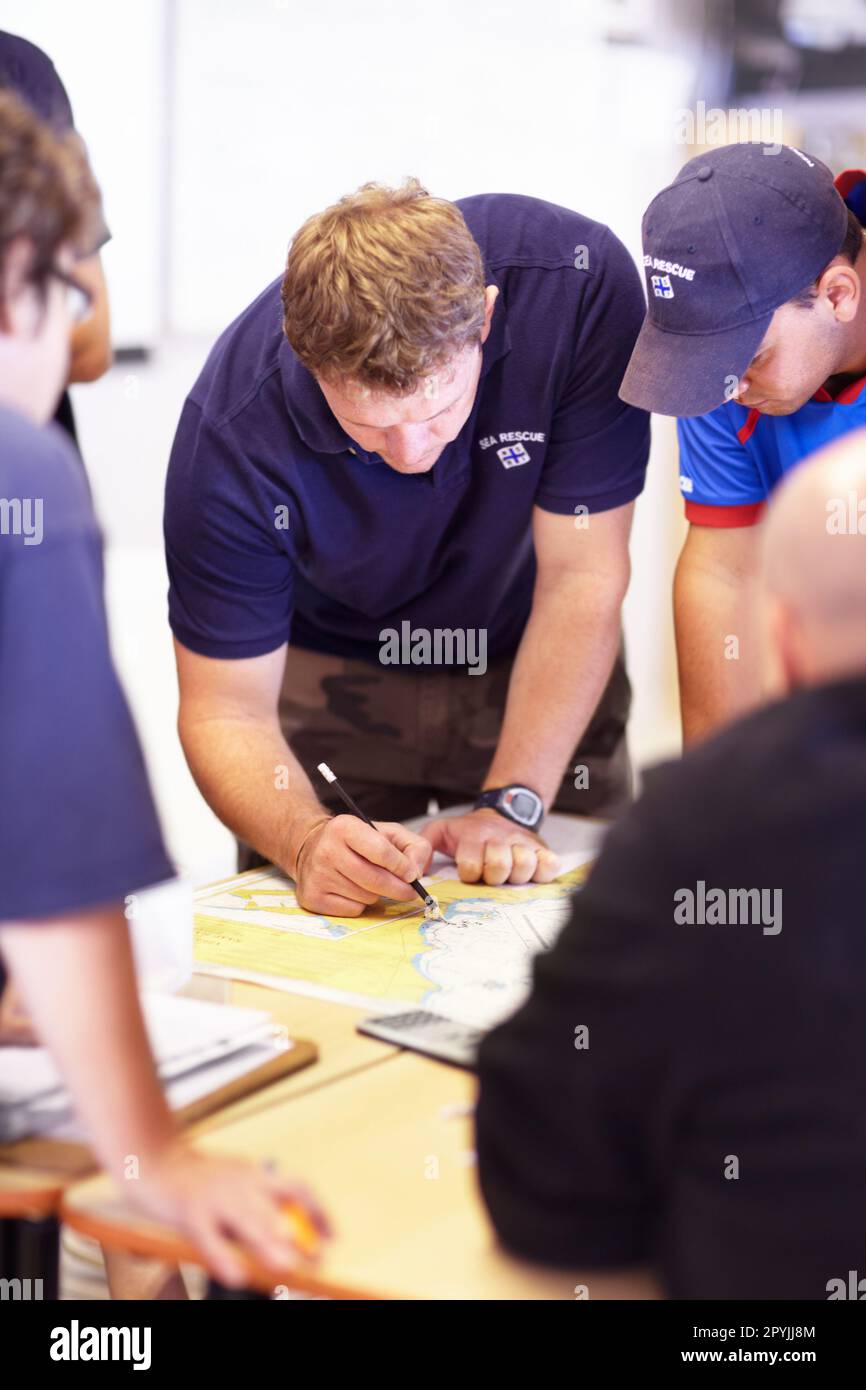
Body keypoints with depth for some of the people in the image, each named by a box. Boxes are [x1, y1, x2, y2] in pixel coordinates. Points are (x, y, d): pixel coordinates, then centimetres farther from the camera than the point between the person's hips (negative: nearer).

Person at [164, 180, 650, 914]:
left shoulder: (579, 281, -32)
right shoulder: (231, 436, -31)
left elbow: (581, 577, -24)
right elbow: (225, 711, -21)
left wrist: (511, 804, -28)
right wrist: (307, 842, -41)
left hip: (539, 667, 0)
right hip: (333, 676, 0)